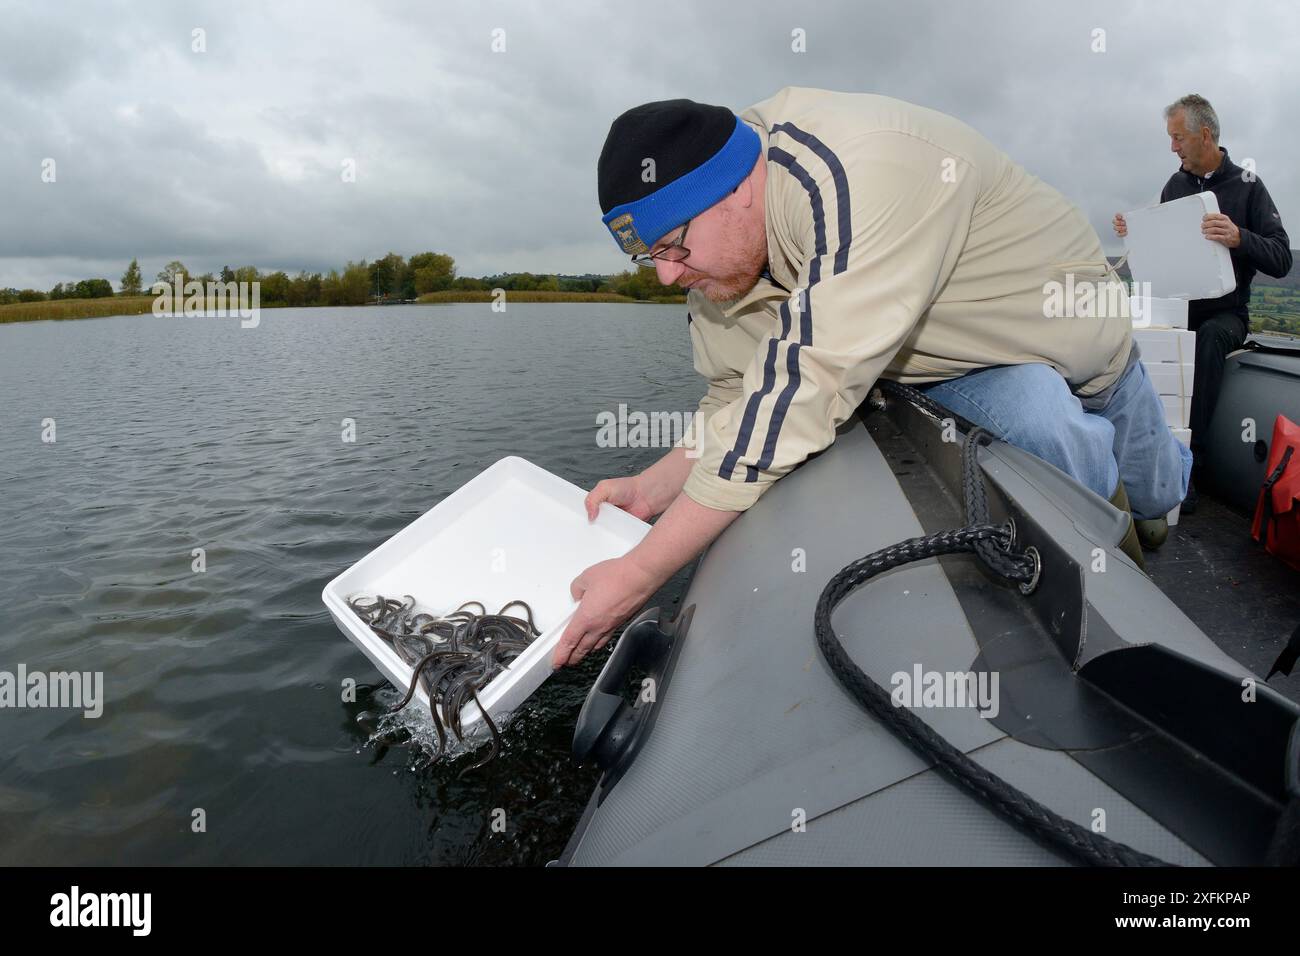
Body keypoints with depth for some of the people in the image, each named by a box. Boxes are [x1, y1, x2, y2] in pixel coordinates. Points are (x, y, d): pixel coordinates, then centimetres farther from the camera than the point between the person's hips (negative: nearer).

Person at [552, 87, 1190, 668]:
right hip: (950, 368, 4)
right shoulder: (717, 247, -16)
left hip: (1069, 326, -3)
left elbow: (804, 389, -49)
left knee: (1159, 496, 5)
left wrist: (638, 575, -46)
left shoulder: (860, 173, -43)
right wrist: (650, 489, -25)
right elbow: (738, 402, -7)